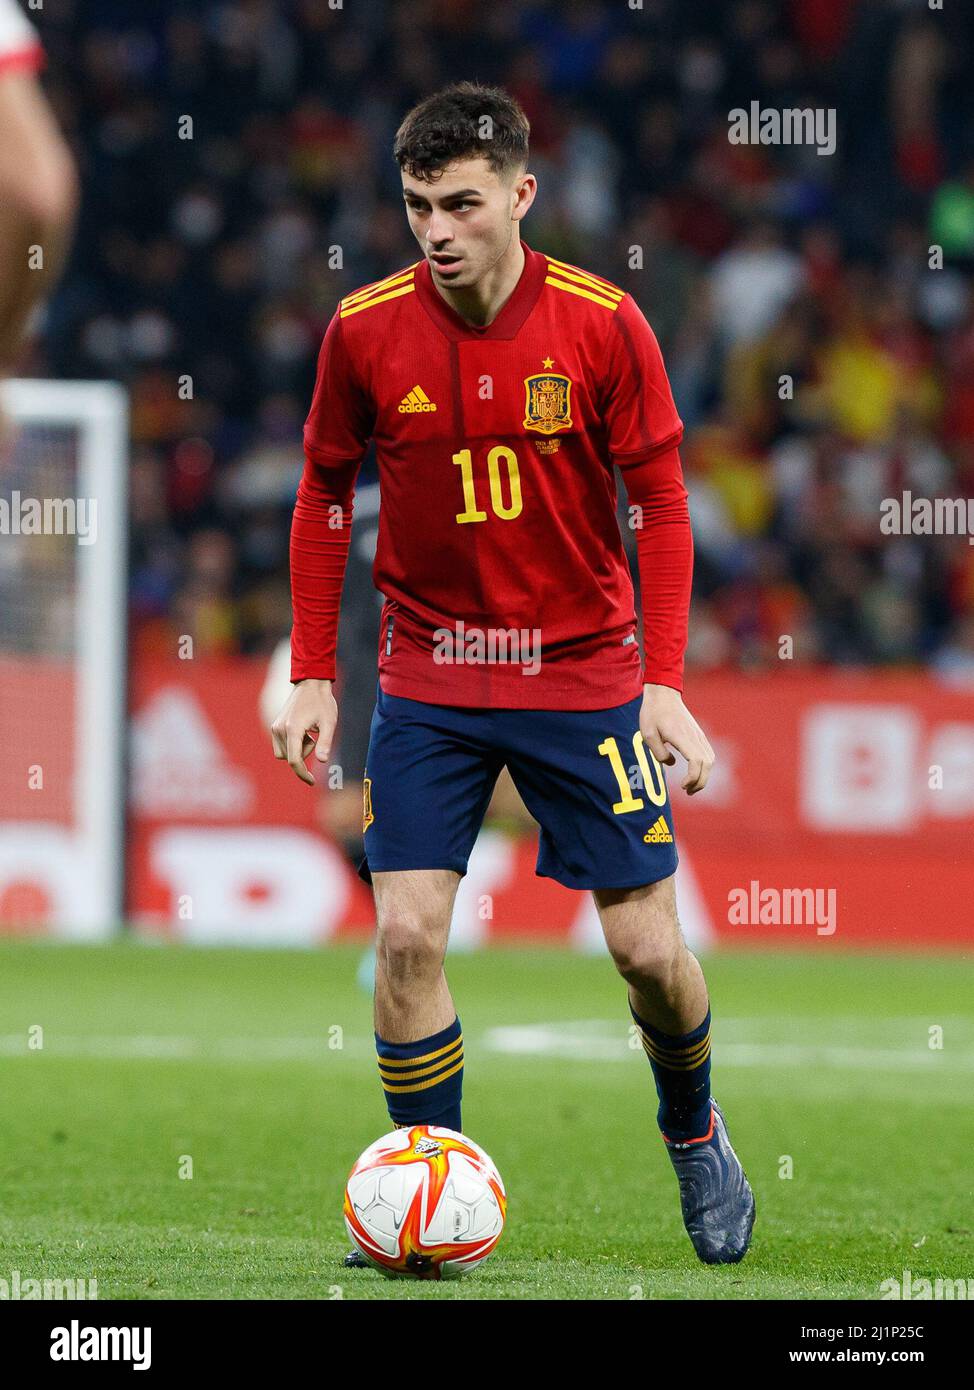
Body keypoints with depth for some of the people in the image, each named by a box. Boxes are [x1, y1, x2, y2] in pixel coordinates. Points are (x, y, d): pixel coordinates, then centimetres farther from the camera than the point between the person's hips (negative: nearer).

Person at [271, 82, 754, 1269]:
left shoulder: (603, 325, -12)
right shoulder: (365, 331, -8)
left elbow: (660, 504, -5)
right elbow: (325, 500, 5)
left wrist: (663, 683, -12)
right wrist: (312, 676, 1)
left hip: (582, 672, -1)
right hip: (427, 680, 1)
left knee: (647, 948, 1)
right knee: (407, 935, -11)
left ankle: (694, 1135, 30)